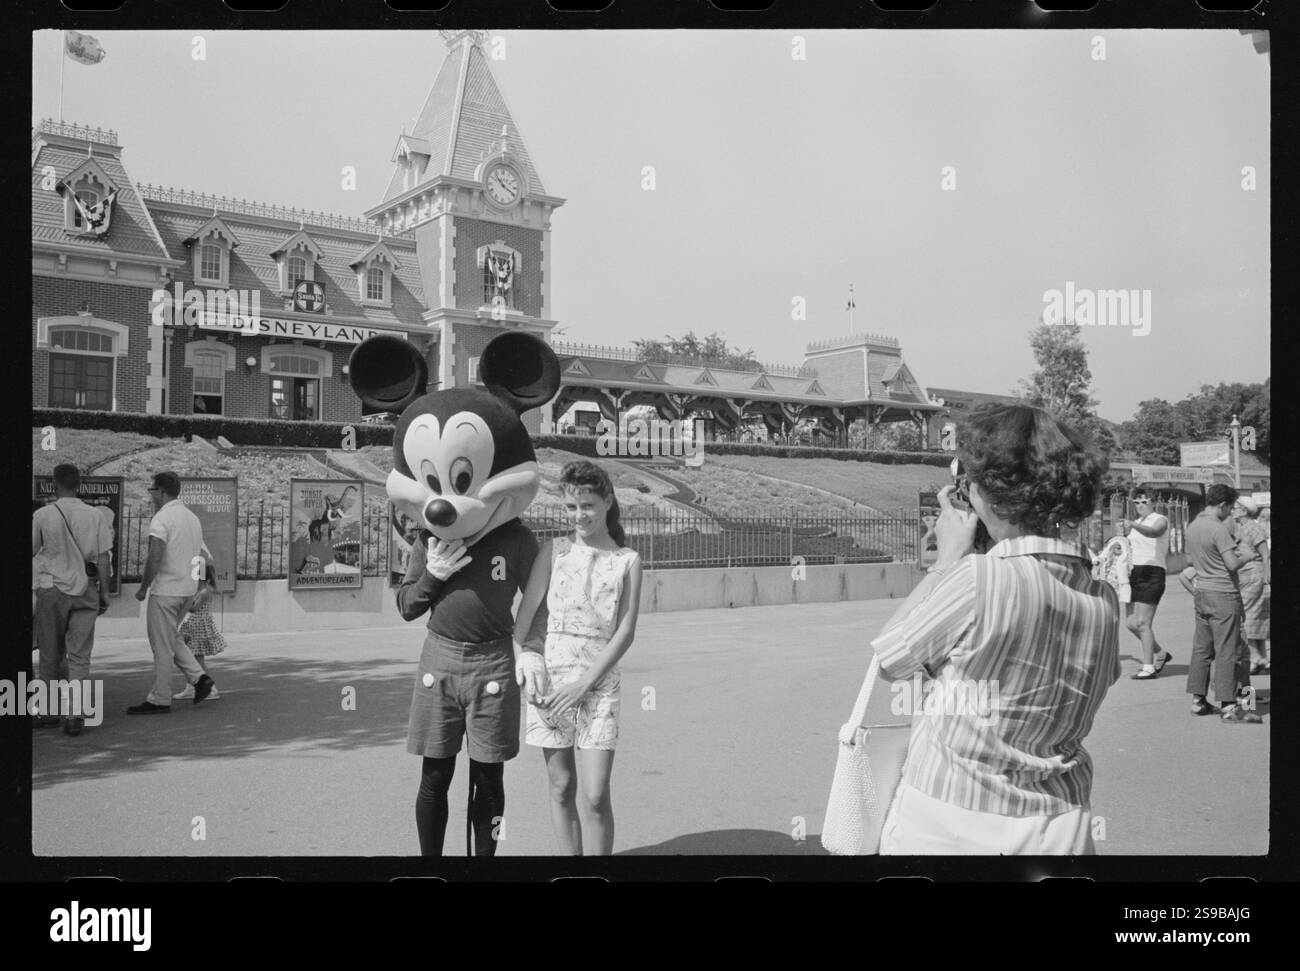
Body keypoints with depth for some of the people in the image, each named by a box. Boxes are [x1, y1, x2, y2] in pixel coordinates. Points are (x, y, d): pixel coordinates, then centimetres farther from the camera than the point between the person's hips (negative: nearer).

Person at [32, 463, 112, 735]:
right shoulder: (94, 516, 0)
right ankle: (75, 713, -7)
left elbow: (29, 553, 4)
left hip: (52, 589, -1)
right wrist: (104, 592, 7)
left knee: (50, 654, 13)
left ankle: (49, 711, 23)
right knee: (80, 655, 1)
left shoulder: (41, 515, -4)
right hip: (86, 590, 1)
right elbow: (103, 558, 0)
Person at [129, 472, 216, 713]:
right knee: (171, 638, 21)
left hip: (166, 590, -8)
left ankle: (159, 700, 6)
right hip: (189, 588, 8)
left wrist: (143, 588, -11)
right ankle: (199, 678, 10)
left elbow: (155, 558, -21)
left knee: (162, 646, 0)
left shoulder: (162, 519, -14)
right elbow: (202, 555, 17)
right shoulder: (193, 518, 13)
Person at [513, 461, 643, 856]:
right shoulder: (554, 550, 5)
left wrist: (583, 685, -8)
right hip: (549, 675, 1)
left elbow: (625, 632, -1)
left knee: (595, 795, -6)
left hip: (598, 682, -1)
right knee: (561, 787, 7)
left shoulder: (627, 560, 3)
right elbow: (525, 614, 0)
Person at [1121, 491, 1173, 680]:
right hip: (1134, 573, 8)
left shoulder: (1160, 520, -4)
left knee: (1143, 623, -11)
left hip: (1151, 574, -8)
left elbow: (1153, 532, -29)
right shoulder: (1136, 523, 20)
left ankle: (1149, 667, -4)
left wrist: (1133, 525, -46)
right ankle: (1160, 654, 27)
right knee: (1130, 623, 9)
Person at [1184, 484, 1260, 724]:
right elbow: (1232, 564, -20)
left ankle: (1198, 700, 16)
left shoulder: (1192, 526, 10)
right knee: (1227, 651, -5)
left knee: (1201, 648, 12)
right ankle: (1228, 706, -3)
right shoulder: (1219, 529, -16)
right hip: (1223, 594, -8)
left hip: (1201, 591, 8)